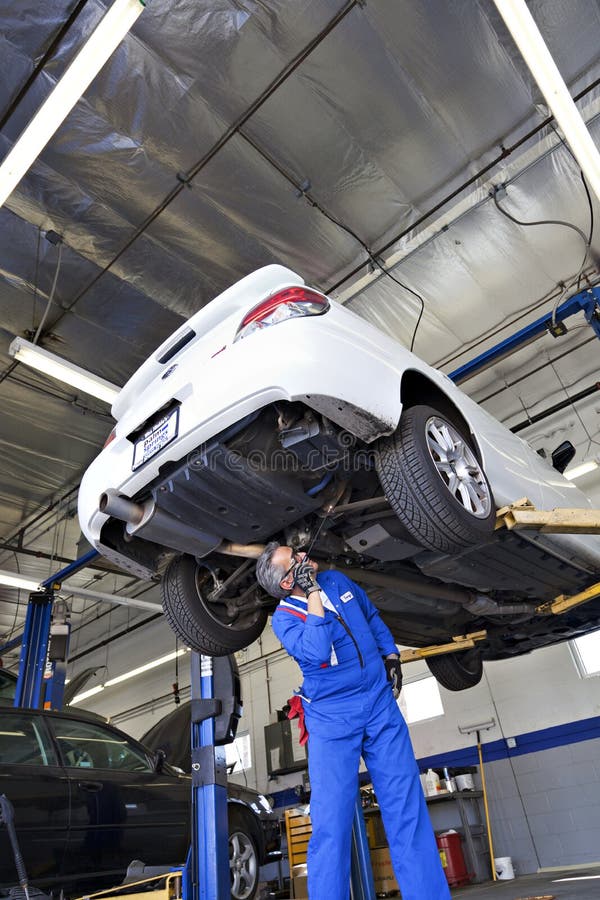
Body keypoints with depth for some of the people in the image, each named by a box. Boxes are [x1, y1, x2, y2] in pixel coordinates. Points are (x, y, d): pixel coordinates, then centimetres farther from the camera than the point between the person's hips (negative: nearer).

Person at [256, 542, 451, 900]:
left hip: (380, 703, 4)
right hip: (332, 720, -4)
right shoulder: (285, 618, -12)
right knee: (331, 817, -4)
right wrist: (313, 593, -29)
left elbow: (372, 616, 20)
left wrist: (391, 656, 12)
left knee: (406, 803, 6)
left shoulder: (338, 581, 3)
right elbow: (316, 651, -31)